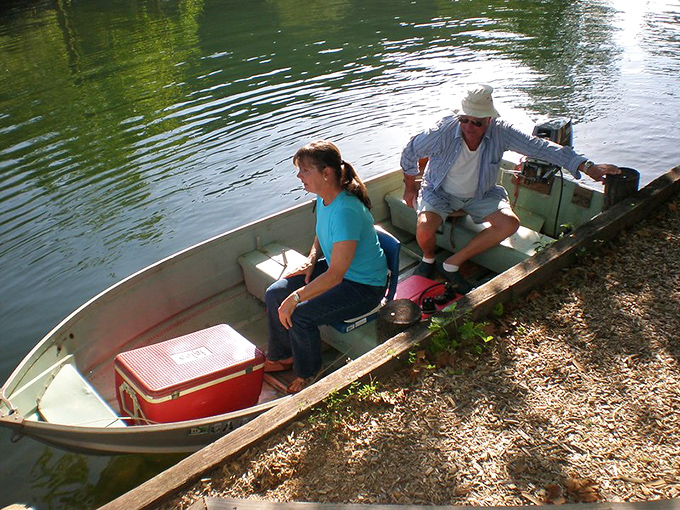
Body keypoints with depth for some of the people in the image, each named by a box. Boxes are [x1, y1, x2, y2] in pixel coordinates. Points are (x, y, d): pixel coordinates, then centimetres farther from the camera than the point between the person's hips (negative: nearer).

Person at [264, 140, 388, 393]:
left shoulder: (345, 211, -34)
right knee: (274, 294, 0)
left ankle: (308, 375, 6)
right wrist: (311, 260, -1)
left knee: (299, 315, -23)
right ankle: (281, 357, 21)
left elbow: (335, 275, -33)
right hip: (335, 268, 10)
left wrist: (295, 298, -31)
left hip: (364, 287, -9)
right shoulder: (324, 198, -4)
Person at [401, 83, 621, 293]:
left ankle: (452, 264, -10)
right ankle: (428, 259, 10)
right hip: (440, 191, -3)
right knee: (424, 228, -30)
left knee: (510, 223, -20)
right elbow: (410, 151, -10)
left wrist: (587, 167, -23)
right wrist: (410, 187, 1)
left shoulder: (500, 132, -20)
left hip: (479, 194, 3)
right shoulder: (444, 131, -25)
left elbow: (541, 147, -19)